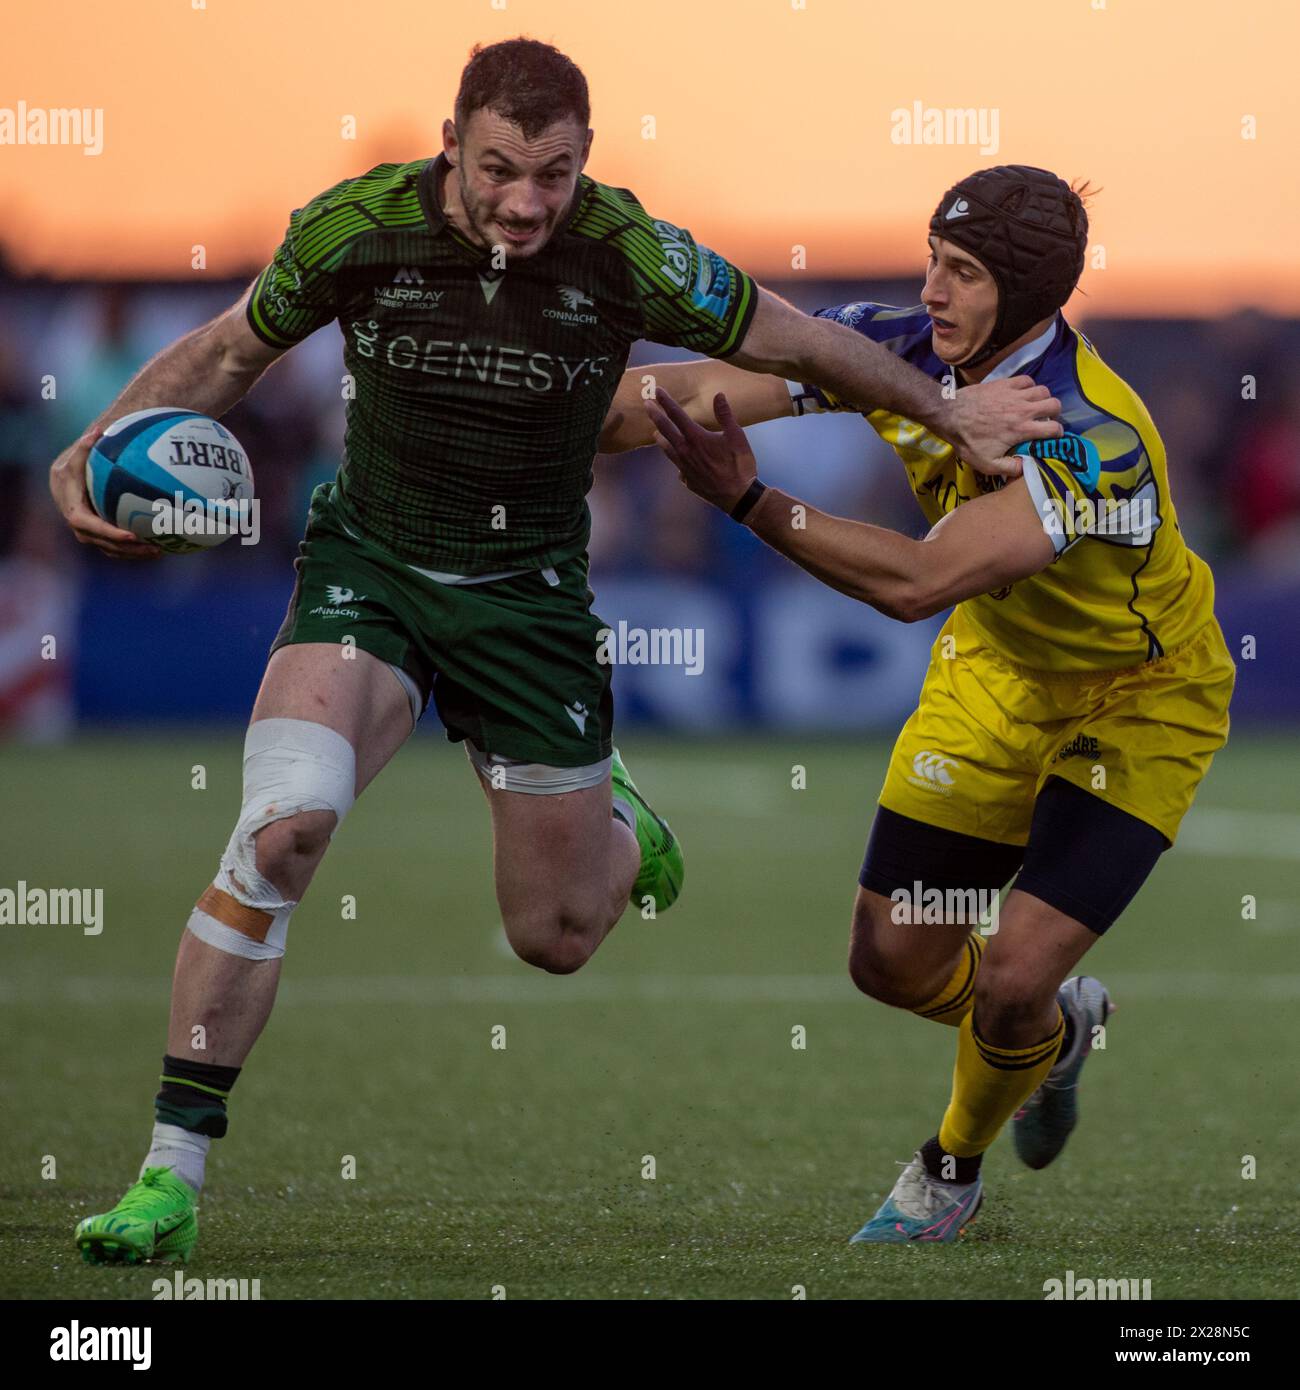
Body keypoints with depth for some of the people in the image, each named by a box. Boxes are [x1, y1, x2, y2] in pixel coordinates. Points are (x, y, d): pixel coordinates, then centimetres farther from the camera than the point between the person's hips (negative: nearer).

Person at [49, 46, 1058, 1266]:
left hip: (526, 593, 1)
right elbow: (230, 353, 3)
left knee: (557, 937, 8)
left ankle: (614, 820, 48)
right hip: (366, 566, -1)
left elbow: (798, 344, 0)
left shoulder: (631, 258, -17)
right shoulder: (355, 227, -15)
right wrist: (94, 452, -11)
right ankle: (171, 1175, -18)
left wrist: (951, 413, 8)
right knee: (282, 827, -26)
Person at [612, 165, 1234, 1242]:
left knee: (1011, 978, -15)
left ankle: (952, 1170, 19)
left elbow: (917, 583, -47)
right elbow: (702, 388, -13)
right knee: (894, 962, 6)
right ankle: (1059, 1030, 40)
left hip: (1138, 706, -6)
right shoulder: (904, 350, -18)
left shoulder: (1091, 441, -38)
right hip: (999, 672, 6)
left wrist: (748, 499, -52)